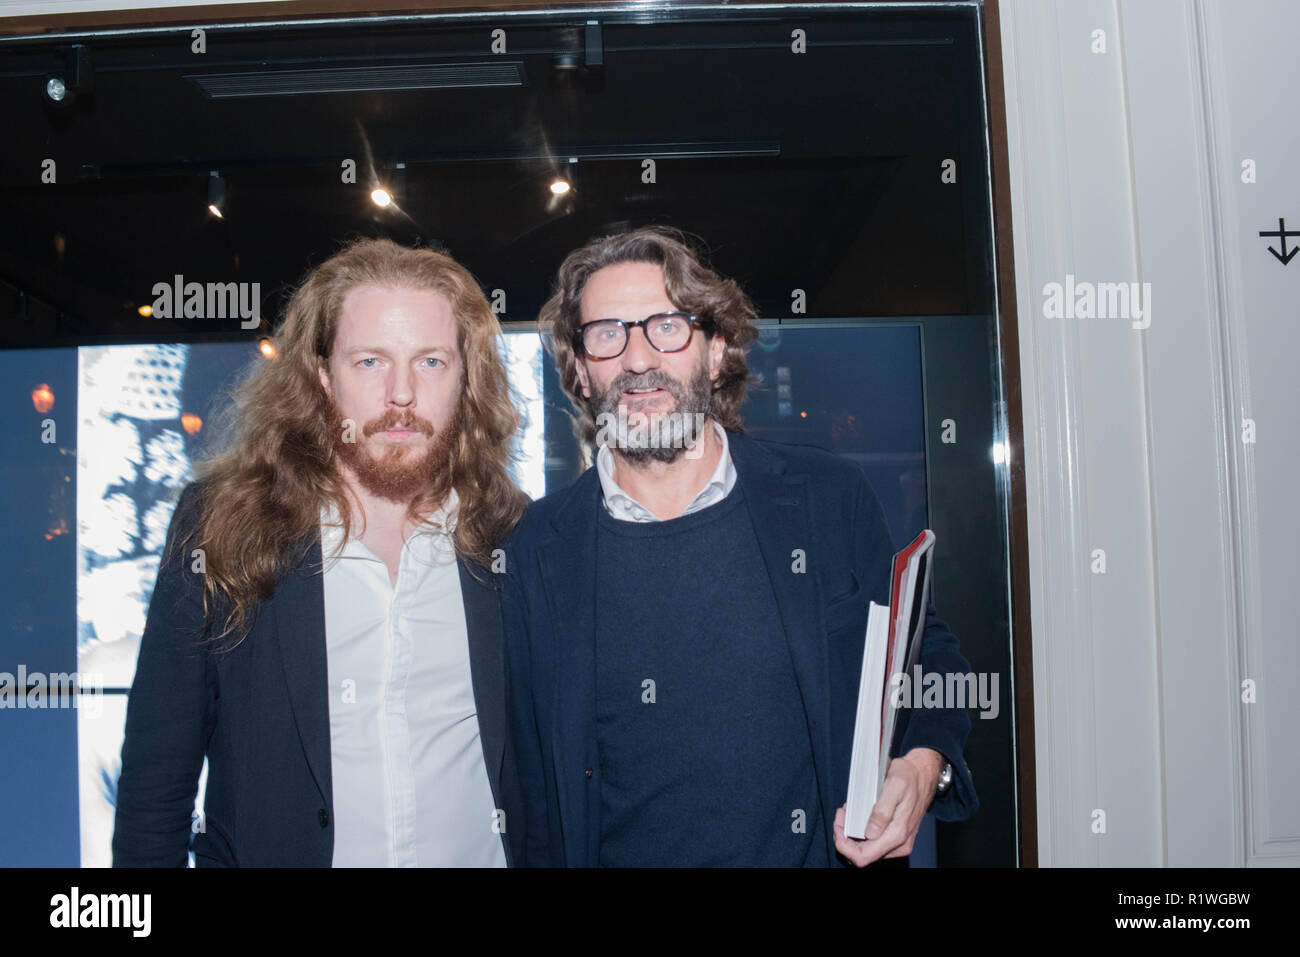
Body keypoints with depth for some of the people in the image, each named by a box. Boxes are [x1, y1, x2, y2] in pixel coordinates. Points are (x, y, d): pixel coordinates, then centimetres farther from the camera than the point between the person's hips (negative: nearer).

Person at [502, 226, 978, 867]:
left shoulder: (830, 498, -6)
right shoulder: (539, 549, -6)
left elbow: (927, 656, 5)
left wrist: (923, 764, -11)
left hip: (828, 851, 1)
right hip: (625, 852, 0)